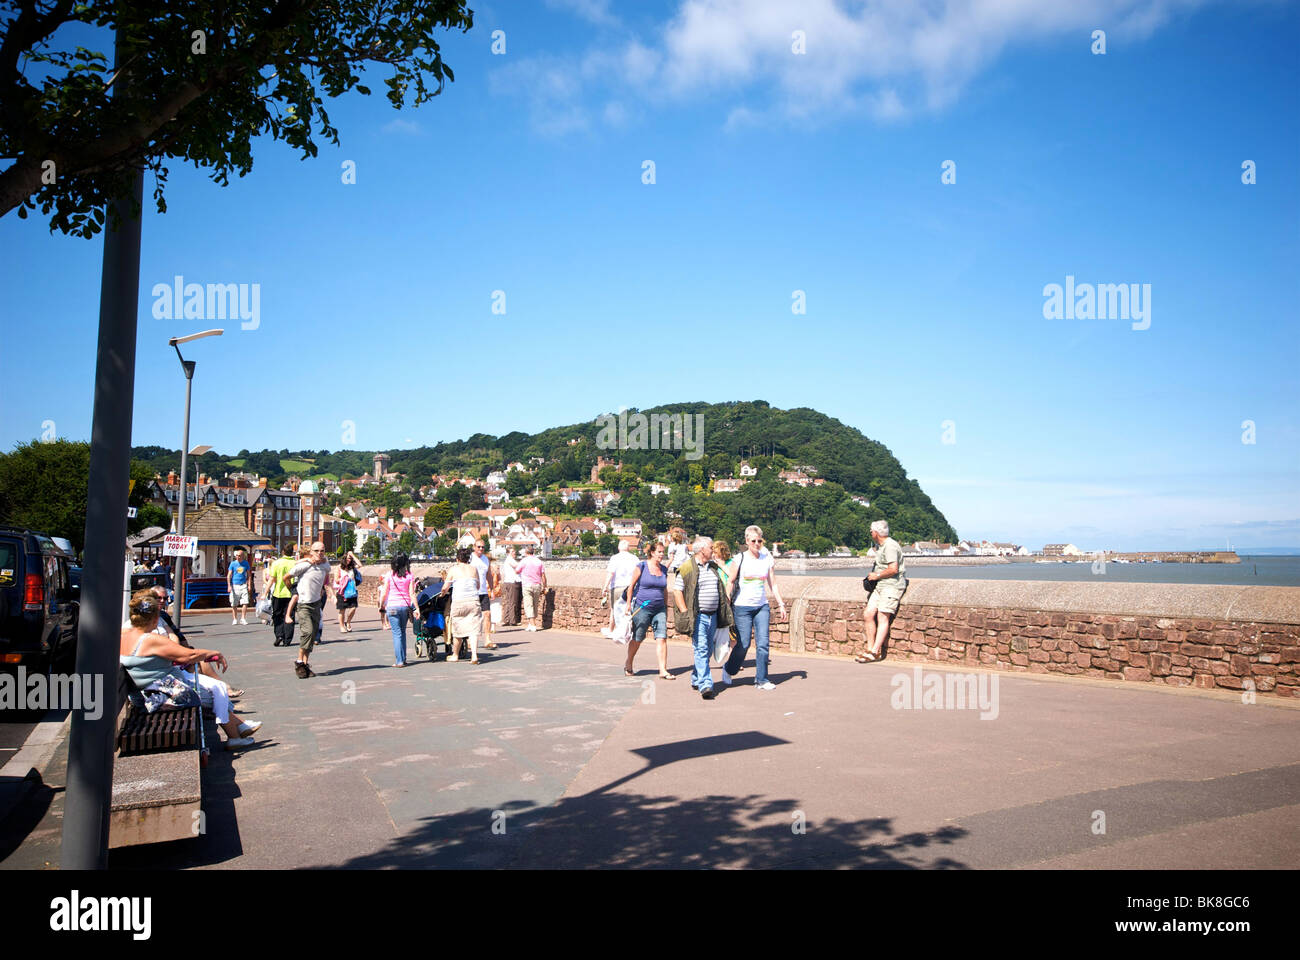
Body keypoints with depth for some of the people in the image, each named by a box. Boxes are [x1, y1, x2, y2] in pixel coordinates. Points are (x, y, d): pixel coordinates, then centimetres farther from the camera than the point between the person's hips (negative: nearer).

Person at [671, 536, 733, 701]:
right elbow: (677, 591, -9)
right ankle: (705, 685, -13)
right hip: (697, 615, -7)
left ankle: (696, 679, 28)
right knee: (701, 649, -12)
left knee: (708, 650, 12)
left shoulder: (713, 566, 15)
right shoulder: (687, 568, -8)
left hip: (713, 615, 7)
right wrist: (685, 613, -14)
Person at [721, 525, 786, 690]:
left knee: (763, 643, -4)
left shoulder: (767, 559, 7)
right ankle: (728, 670, 24)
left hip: (762, 606, 3)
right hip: (742, 607, -3)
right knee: (743, 644, -2)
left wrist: (781, 605, 9)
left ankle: (761, 680, 6)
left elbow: (772, 584, 13)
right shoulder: (739, 559, -3)